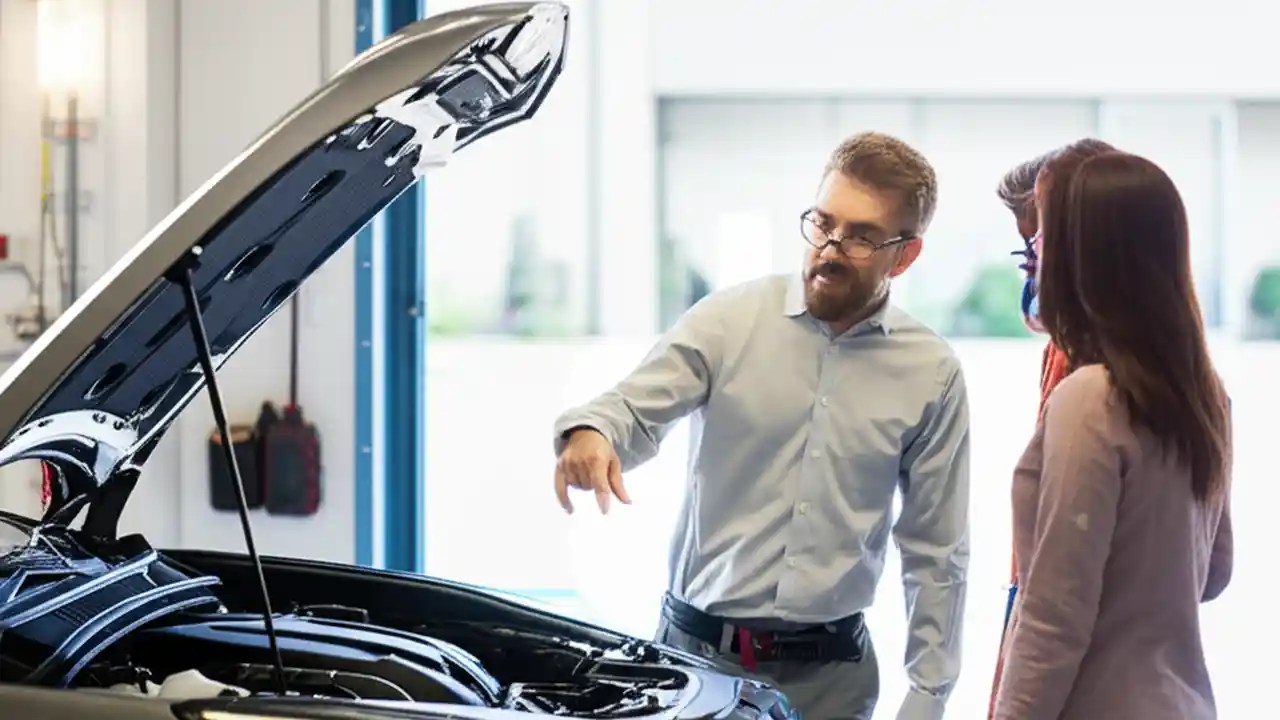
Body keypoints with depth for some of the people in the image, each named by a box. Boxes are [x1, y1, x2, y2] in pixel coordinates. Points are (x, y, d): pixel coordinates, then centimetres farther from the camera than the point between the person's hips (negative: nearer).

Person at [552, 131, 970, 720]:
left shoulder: (932, 374, 2)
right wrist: (589, 432, -33)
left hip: (828, 672, 1)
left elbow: (936, 553, 5)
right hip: (697, 648, -1)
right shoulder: (729, 320, -2)